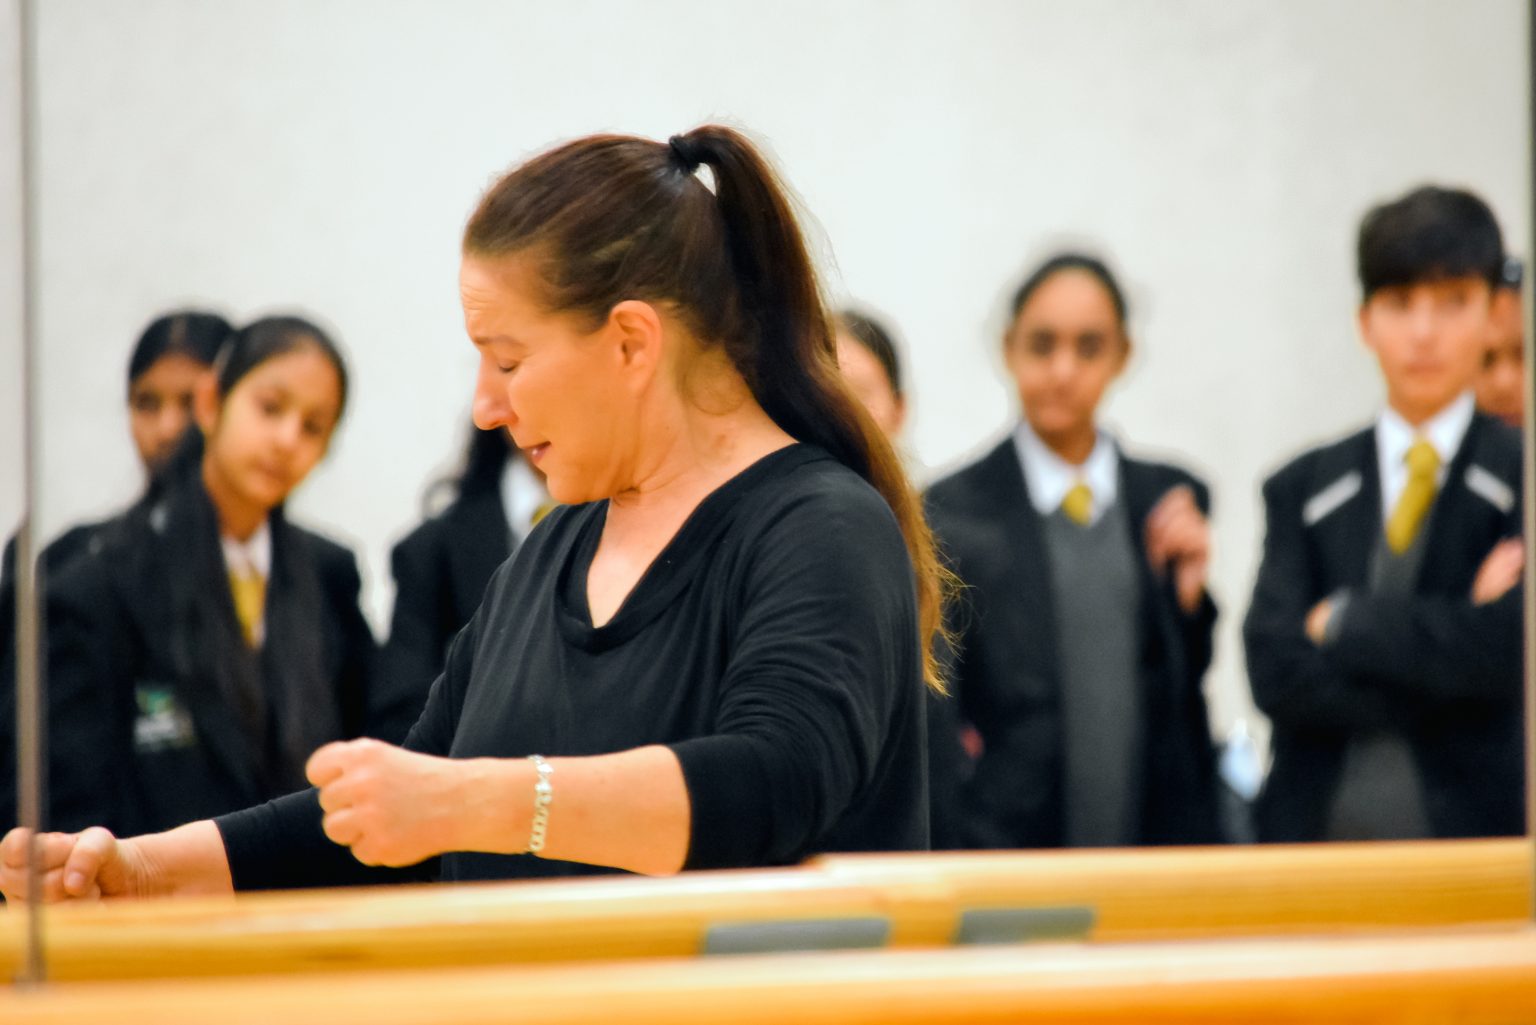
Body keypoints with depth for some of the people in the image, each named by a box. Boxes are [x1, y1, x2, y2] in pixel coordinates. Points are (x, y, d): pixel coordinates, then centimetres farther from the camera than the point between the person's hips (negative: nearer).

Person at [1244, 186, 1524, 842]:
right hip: (1316, 840, 2)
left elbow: (1504, 647, -12)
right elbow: (1275, 671, -1)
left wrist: (1342, 621, -2)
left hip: (1479, 837, -2)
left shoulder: (1516, 480, 4)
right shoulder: (1304, 490, 12)